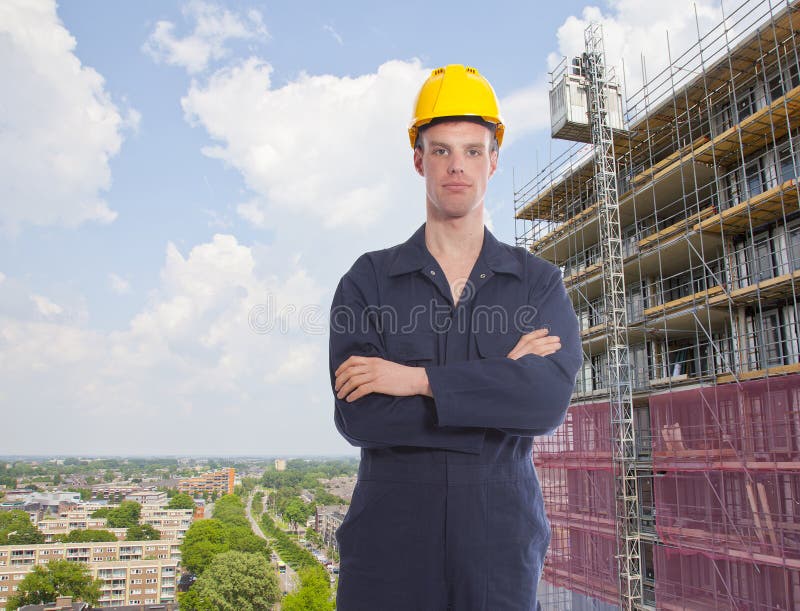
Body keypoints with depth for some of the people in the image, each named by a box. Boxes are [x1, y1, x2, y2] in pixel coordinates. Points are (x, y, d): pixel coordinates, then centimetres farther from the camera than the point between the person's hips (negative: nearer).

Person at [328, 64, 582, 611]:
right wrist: (501, 383, -11)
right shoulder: (368, 280, 1)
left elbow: (550, 398, -13)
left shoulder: (540, 283, 4)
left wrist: (417, 379, -16)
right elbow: (357, 414, -12)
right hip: (389, 540, 0)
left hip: (501, 542, 1)